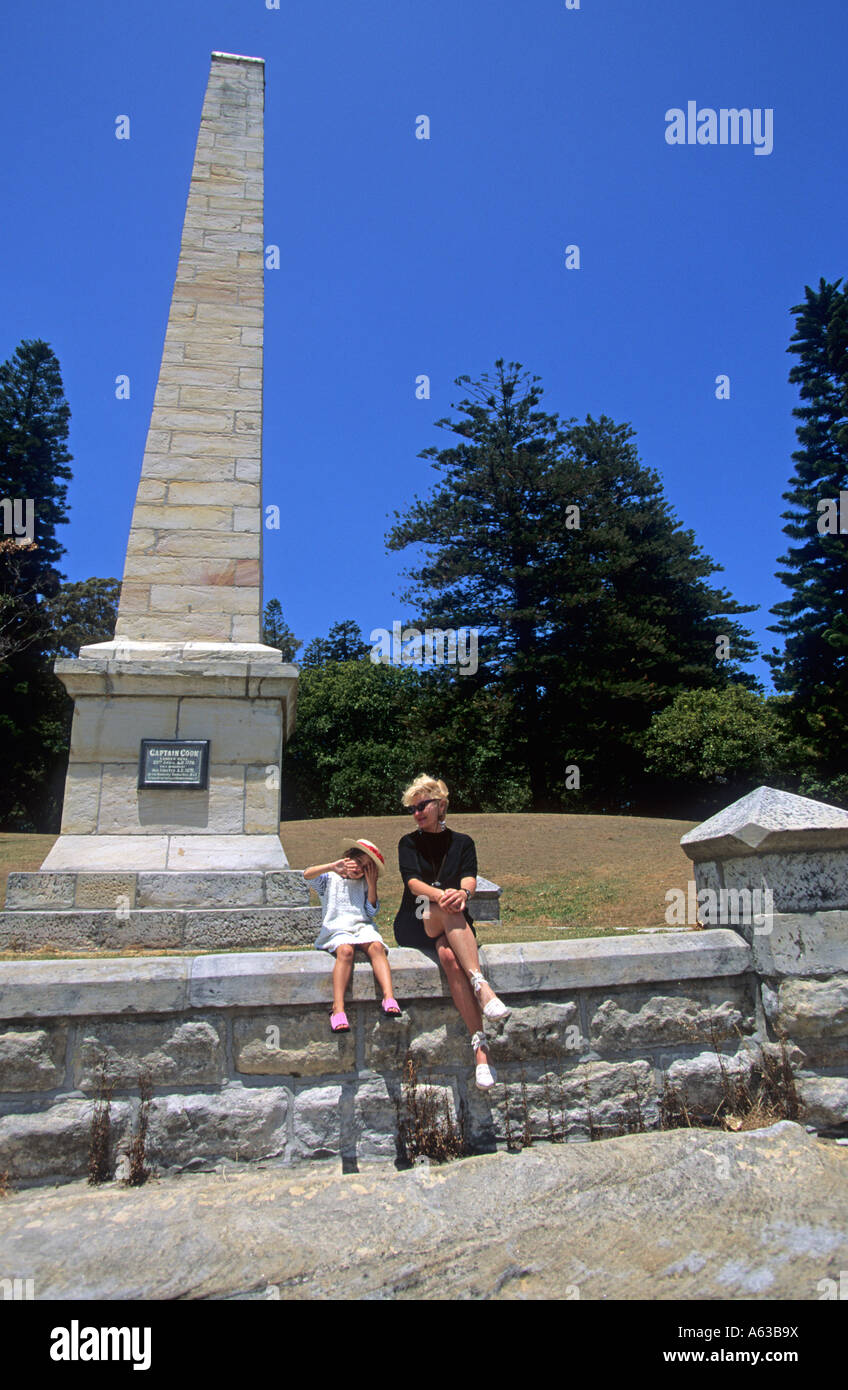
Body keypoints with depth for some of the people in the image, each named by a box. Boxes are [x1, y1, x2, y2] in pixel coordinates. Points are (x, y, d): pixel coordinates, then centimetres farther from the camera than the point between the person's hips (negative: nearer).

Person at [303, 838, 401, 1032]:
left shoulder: (364, 884, 23)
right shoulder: (330, 879, 14)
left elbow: (372, 912, 12)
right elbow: (307, 874, -8)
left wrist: (372, 884, 7)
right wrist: (333, 866, -20)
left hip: (362, 926, 3)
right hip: (337, 929, -3)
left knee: (376, 946, -31)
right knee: (345, 950, -36)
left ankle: (388, 997, -44)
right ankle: (338, 1007, -44)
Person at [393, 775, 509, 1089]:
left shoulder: (462, 843, 13)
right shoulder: (409, 843, 11)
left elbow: (469, 878, -7)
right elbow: (412, 882, -9)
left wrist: (463, 892, -34)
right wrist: (441, 894, -32)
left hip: (452, 927, 1)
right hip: (414, 925, 0)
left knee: (449, 956, -36)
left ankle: (479, 1045, -41)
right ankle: (481, 986, -47)